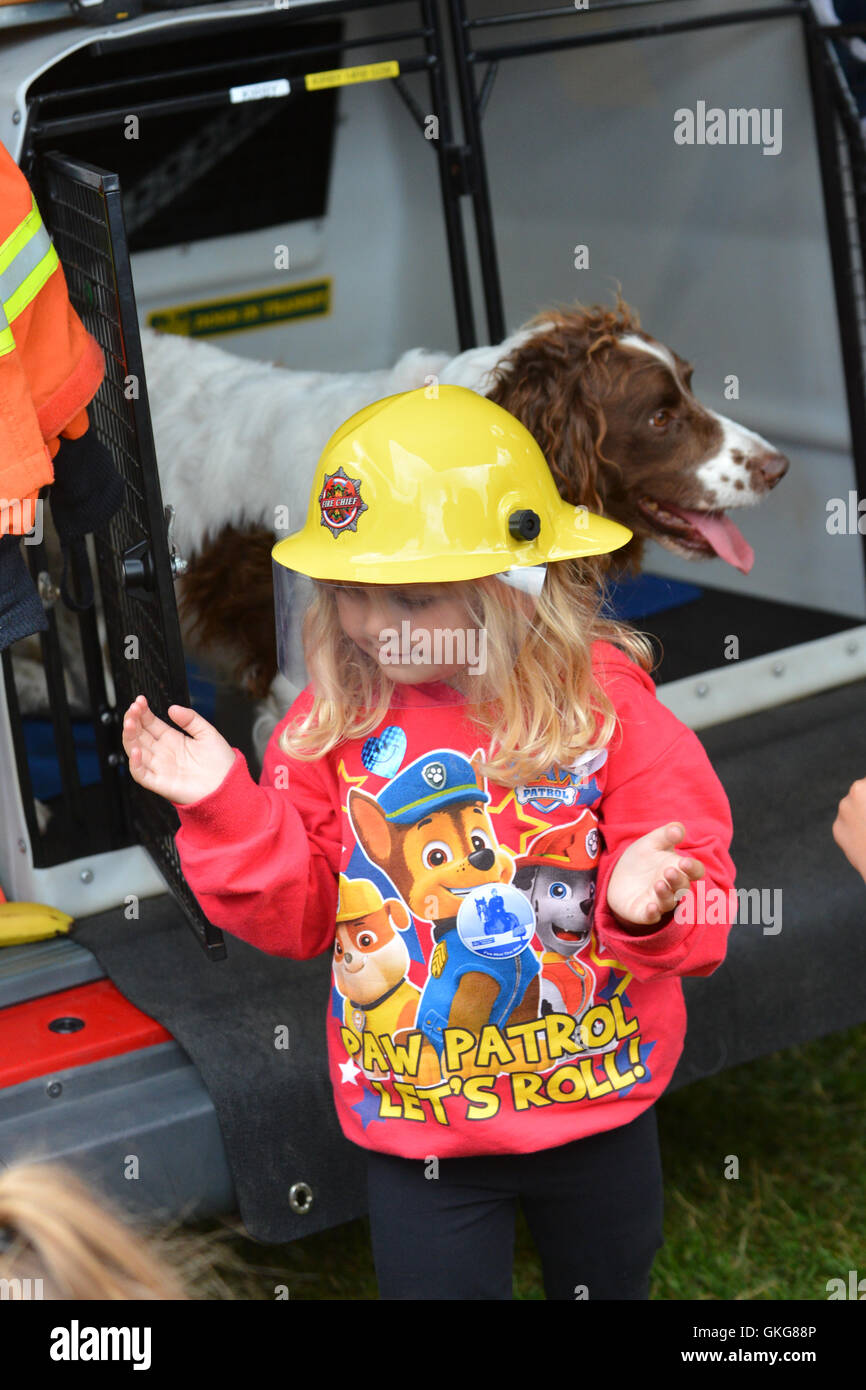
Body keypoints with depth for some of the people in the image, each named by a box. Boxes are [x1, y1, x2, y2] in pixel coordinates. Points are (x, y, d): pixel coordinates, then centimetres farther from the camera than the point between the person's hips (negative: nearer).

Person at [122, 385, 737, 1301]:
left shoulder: (604, 700, -13)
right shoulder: (334, 720, -7)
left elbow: (698, 898, -10)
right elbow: (295, 916, 0)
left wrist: (645, 902, -33)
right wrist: (225, 809, -15)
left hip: (597, 1115, 0)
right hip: (414, 1130, 0)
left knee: (607, 1287, 21)